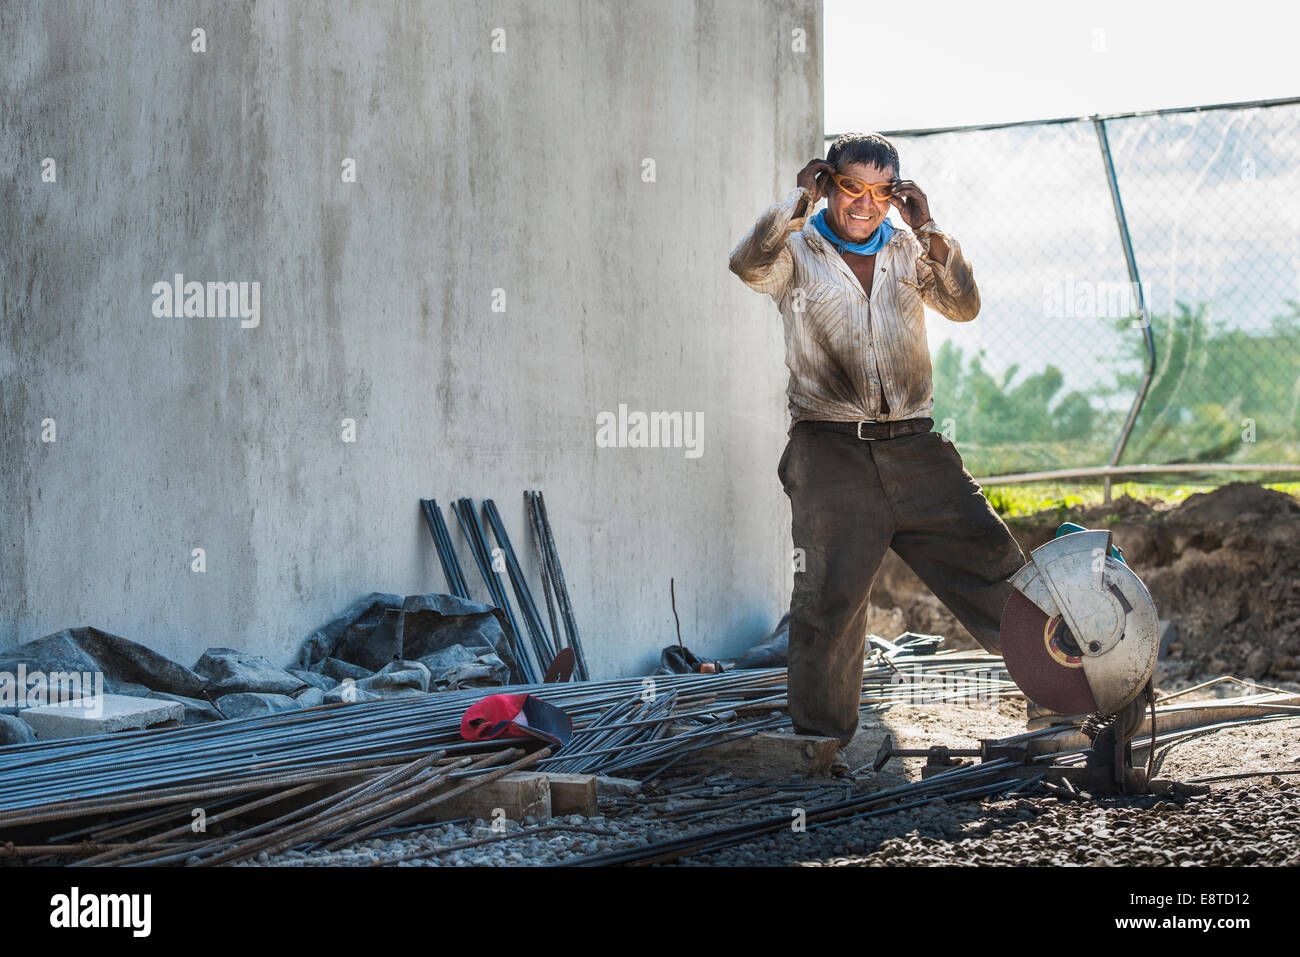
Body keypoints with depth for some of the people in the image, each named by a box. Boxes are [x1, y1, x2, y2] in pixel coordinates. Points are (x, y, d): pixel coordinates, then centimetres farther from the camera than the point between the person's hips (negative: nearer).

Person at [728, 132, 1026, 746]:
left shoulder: (909, 251, 14)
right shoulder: (798, 251, 5)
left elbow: (963, 307, -1)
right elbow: (749, 264, -17)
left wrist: (928, 231, -9)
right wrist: (800, 201, -12)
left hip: (914, 448, 3)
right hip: (831, 449, -3)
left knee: (996, 567, -1)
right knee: (829, 596, -6)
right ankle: (820, 744, 1)